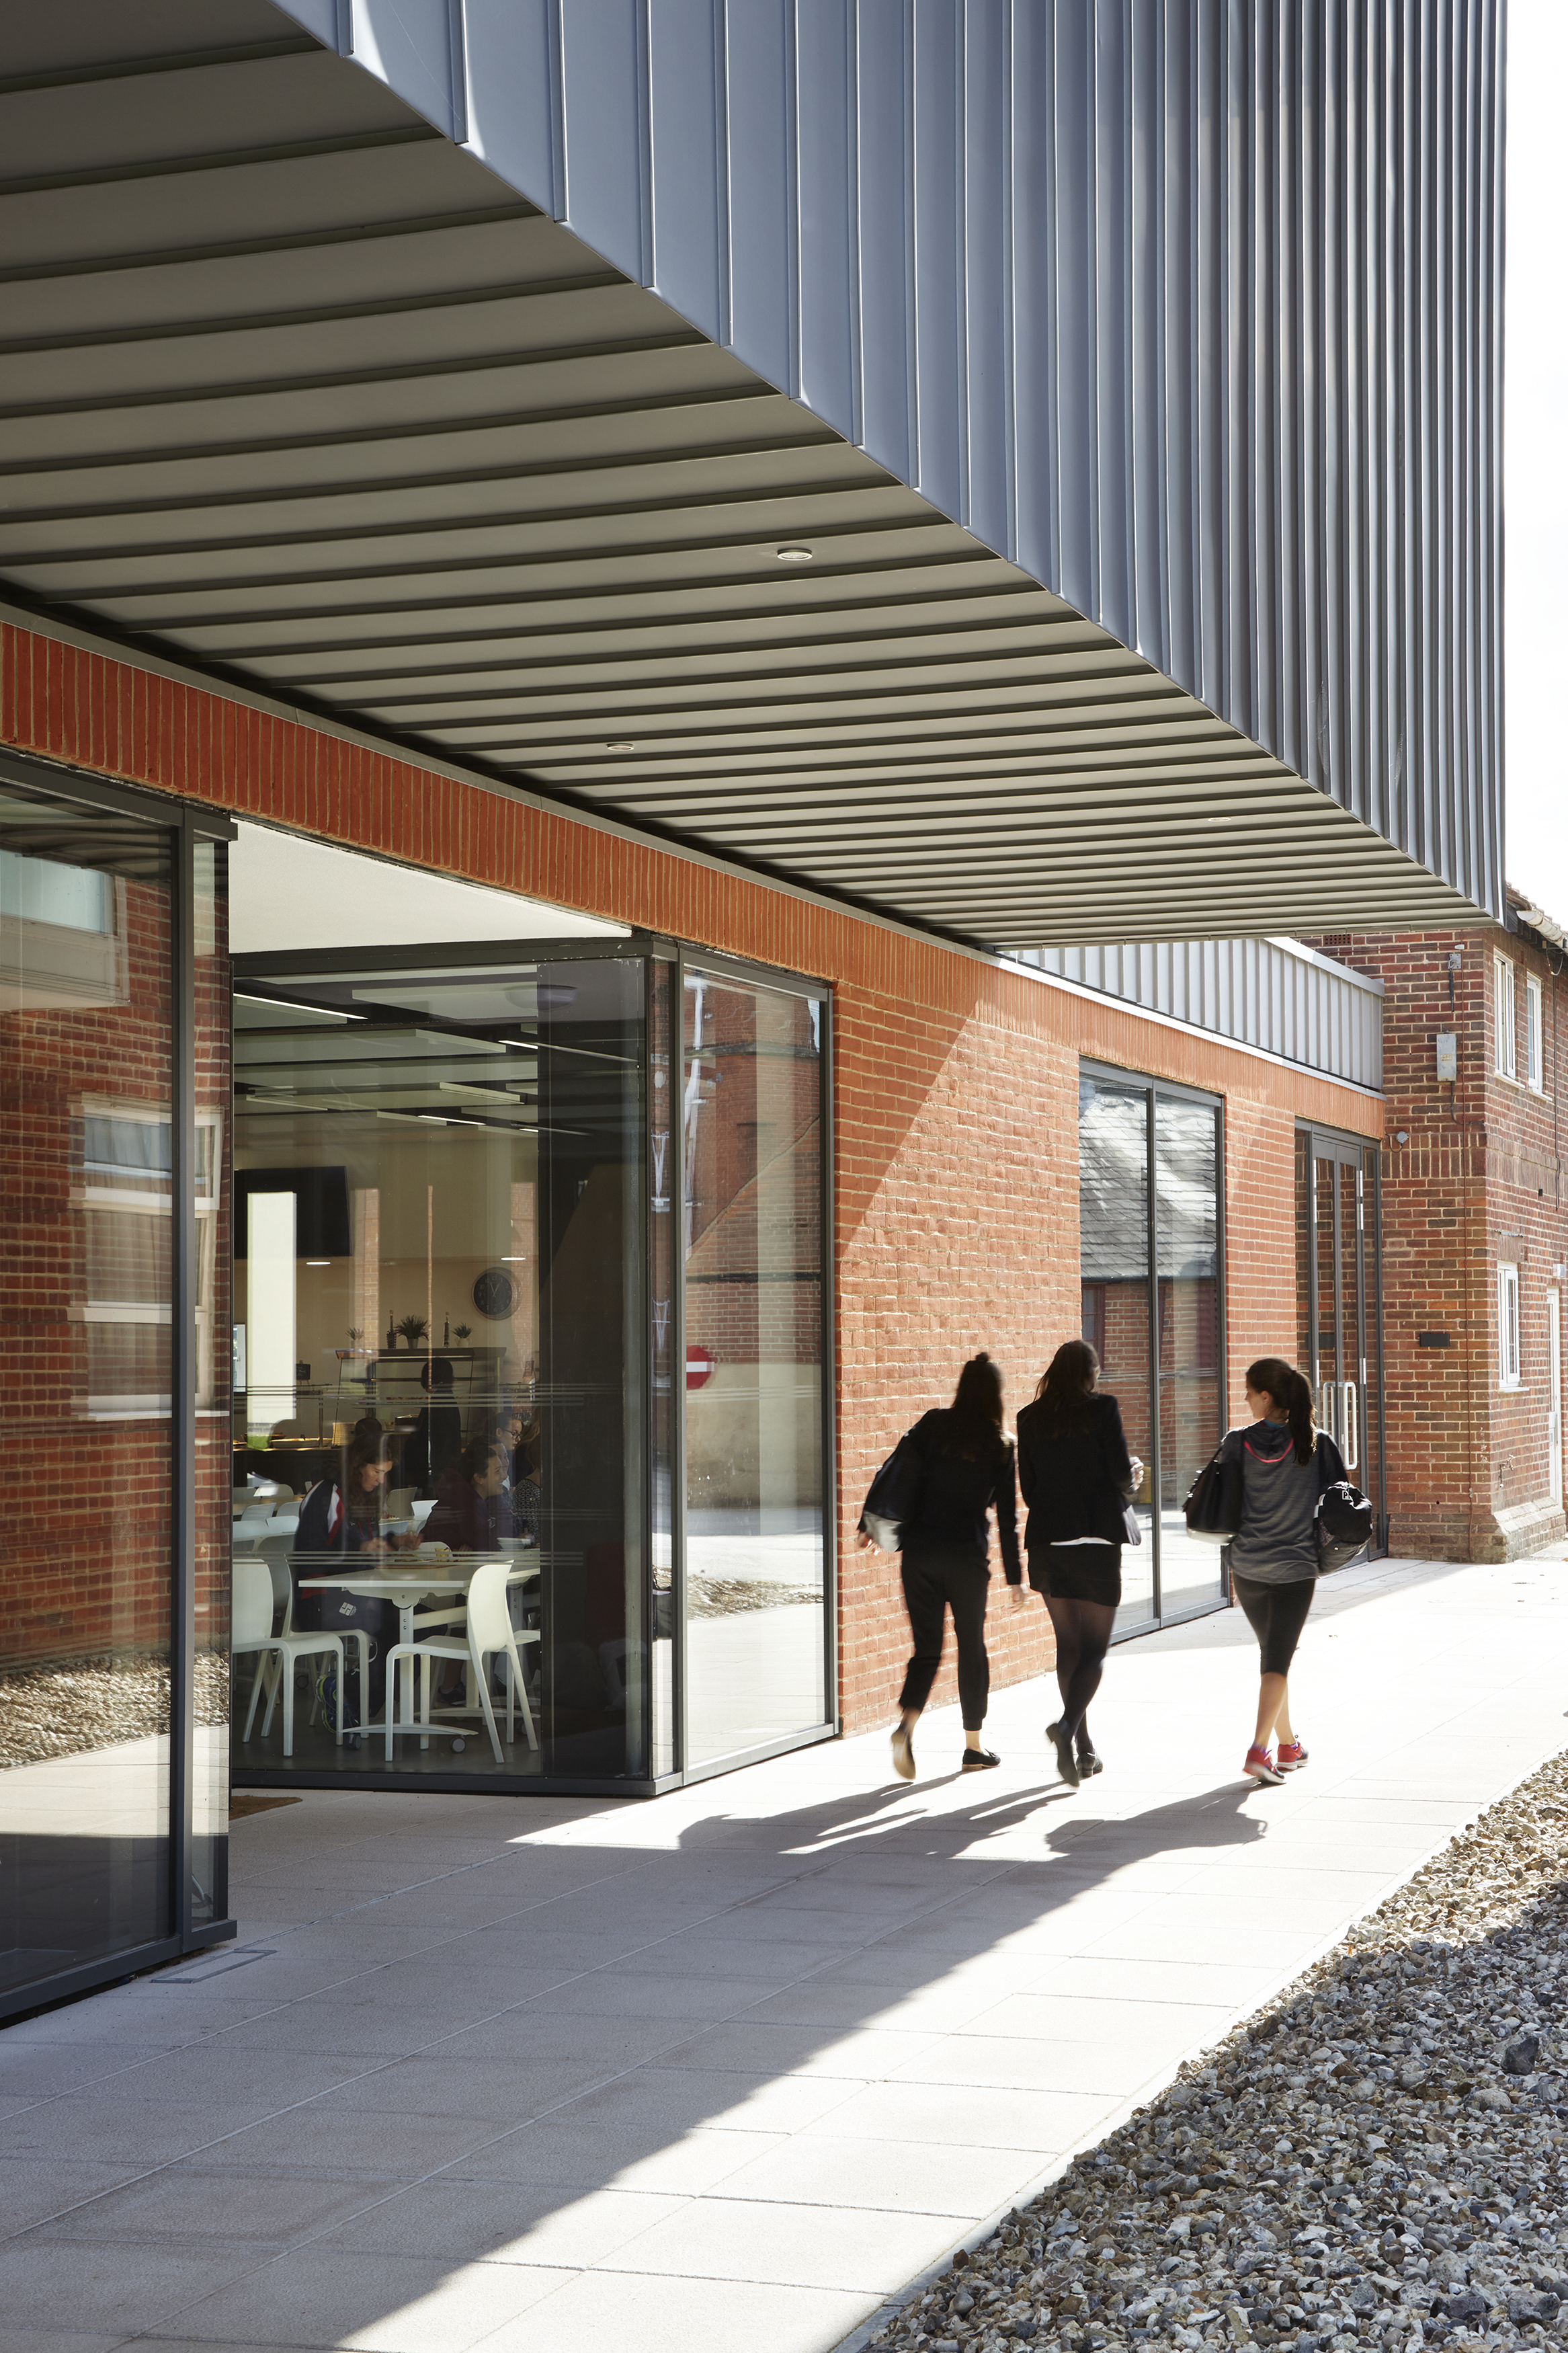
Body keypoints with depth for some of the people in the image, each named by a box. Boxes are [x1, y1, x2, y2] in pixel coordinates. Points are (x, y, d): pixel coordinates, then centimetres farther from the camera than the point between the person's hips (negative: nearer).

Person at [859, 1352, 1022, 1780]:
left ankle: (907, 1724, -18)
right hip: (966, 1556, -2)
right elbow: (1007, 1516, -1)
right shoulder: (1000, 1447, -2)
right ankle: (973, 1747, 20)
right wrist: (1014, 1577, 5)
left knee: (926, 1647, 8)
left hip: (919, 1549, 2)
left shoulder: (933, 1425, 2)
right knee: (971, 1647, 13)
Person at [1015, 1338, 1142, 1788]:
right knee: (1096, 1647, 2)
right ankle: (1069, 1724, -23)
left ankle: (1083, 1749, 16)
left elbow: (1028, 1485, 9)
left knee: (1068, 1643, 14)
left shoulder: (1030, 1418, 6)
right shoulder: (1102, 1408, -5)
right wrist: (1134, 1474, 13)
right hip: (1096, 1539, -4)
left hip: (1046, 1539, 4)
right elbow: (1122, 1474, -10)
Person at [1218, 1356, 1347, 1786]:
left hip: (1246, 1566, 2)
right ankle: (1259, 1750, -13)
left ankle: (1288, 1745, 27)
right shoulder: (1316, 1444, -7)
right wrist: (1322, 1547, 13)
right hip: (1296, 1566, -2)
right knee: (1279, 1659, 3)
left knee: (1272, 1653, 19)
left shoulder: (1238, 1443, -7)